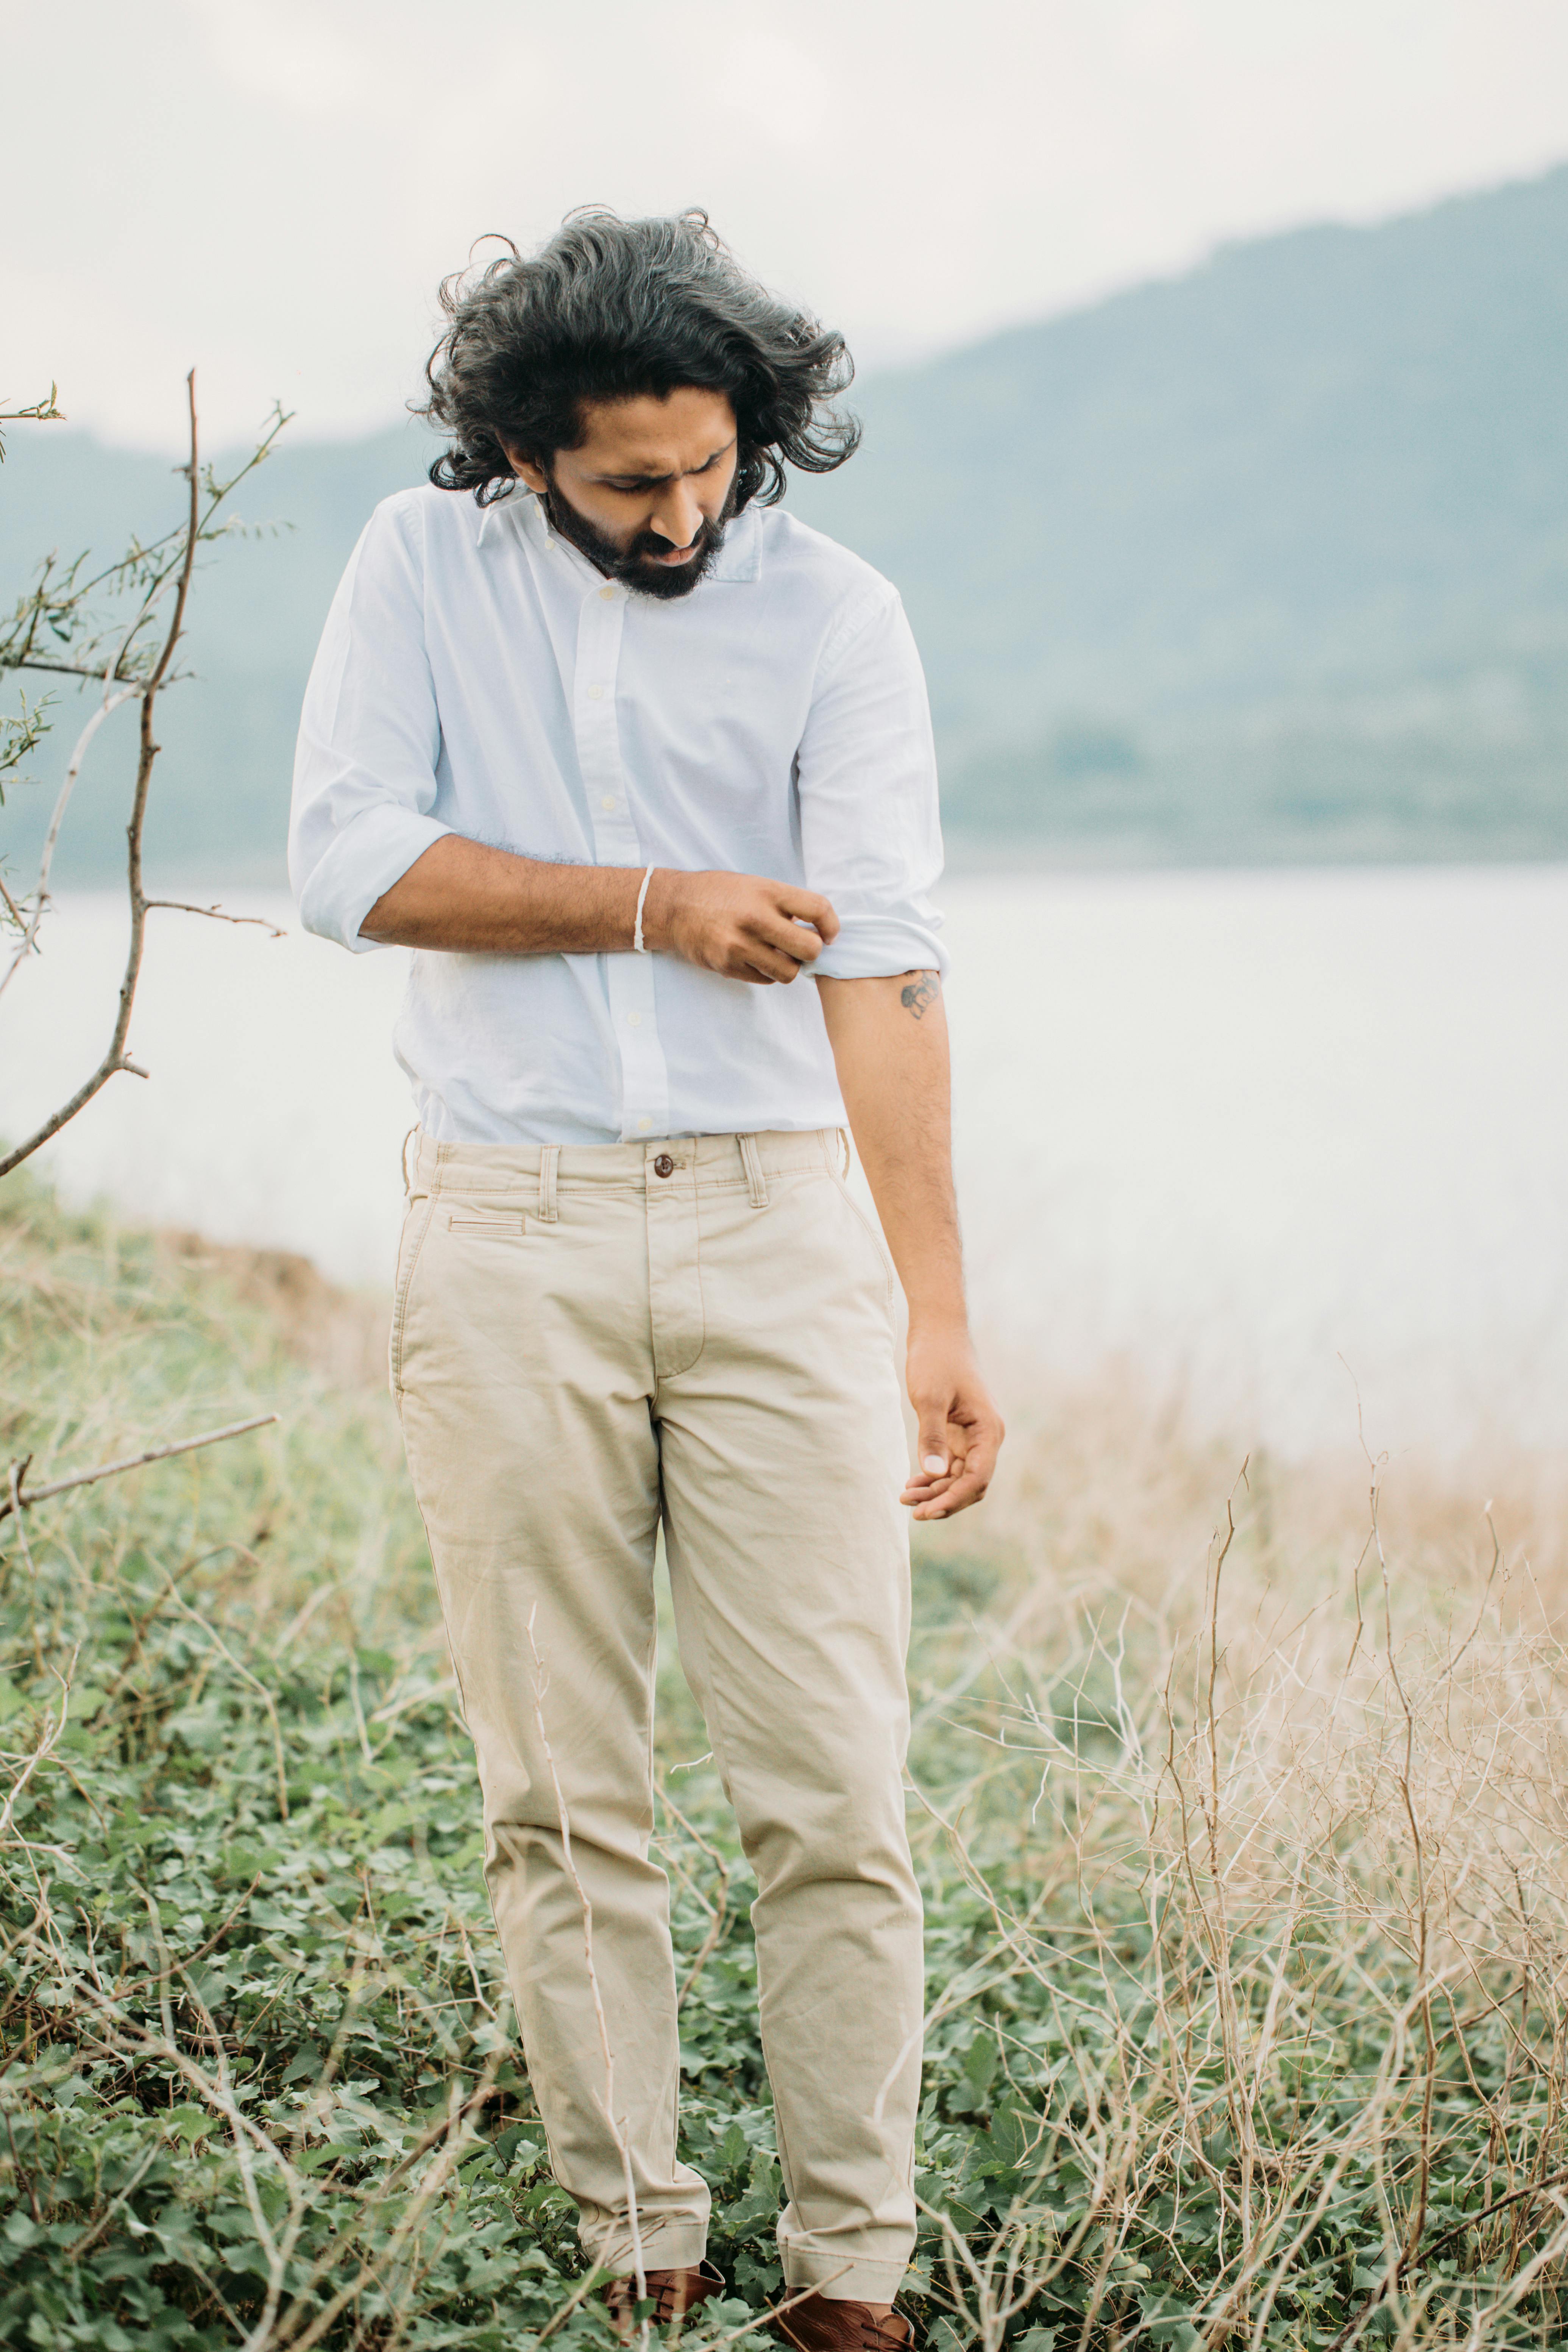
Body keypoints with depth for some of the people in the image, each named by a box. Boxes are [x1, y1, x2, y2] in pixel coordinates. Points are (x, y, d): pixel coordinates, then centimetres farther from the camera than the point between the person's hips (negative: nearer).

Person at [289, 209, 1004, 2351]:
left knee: (833, 1792, -2)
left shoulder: (833, 614, -1)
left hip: (777, 1221, -1)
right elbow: (351, 862, -6)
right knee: (561, 1796, 4)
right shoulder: (426, 565, 5)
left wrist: (941, 1312, -20)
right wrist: (656, 906, -9)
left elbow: (881, 969, -12)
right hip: (507, 1233, 1)